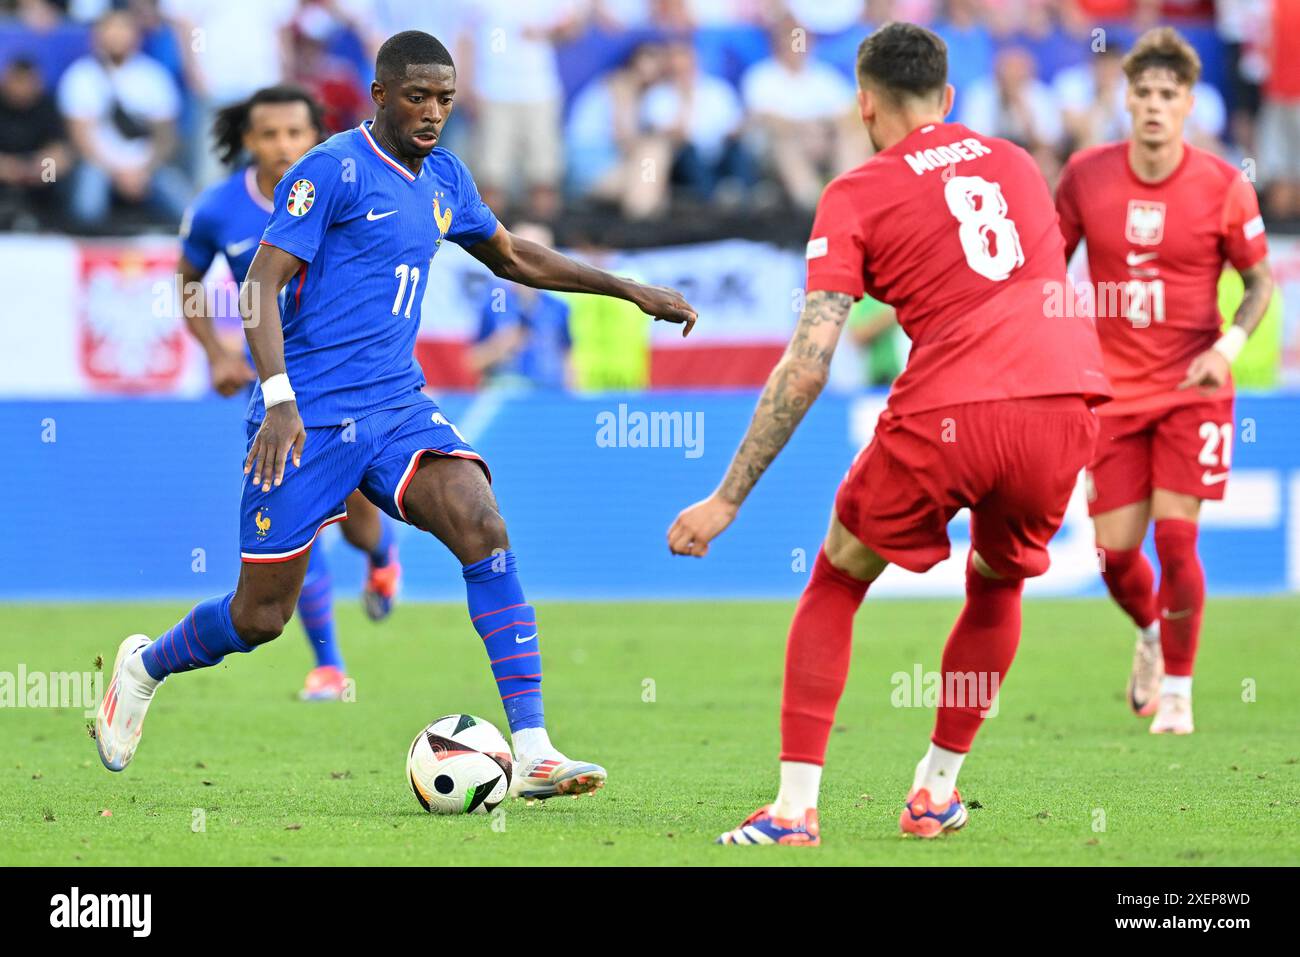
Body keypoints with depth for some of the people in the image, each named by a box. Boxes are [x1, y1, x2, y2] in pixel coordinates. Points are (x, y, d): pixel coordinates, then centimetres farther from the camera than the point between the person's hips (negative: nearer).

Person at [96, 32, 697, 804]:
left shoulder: (444, 178, 12)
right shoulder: (332, 171, -9)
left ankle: (533, 754, -24)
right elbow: (261, 285, -14)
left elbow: (511, 257, 29)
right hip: (309, 415, -5)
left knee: (483, 526, -21)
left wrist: (632, 291, 27)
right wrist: (279, 399, -26)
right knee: (262, 615, -1)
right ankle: (146, 666, 33)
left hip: (397, 407, 5)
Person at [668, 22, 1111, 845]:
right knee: (998, 583, 30)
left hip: (947, 415, -4)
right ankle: (936, 792, 29)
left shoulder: (857, 195, 7)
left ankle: (796, 807, 7)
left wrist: (727, 500, 1)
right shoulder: (1016, 163, 21)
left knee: (835, 584, 16)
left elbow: (807, 367, -1)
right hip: (1065, 402, 4)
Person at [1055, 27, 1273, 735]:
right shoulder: (1086, 175, -4)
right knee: (1115, 554, 1)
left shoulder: (1222, 186, -9)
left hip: (1192, 387, -2)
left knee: (1176, 539, -11)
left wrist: (1229, 344, -15)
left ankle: (1177, 691, 7)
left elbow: (1260, 281, 2)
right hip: (1113, 390, 2)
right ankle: (1151, 632, 36)